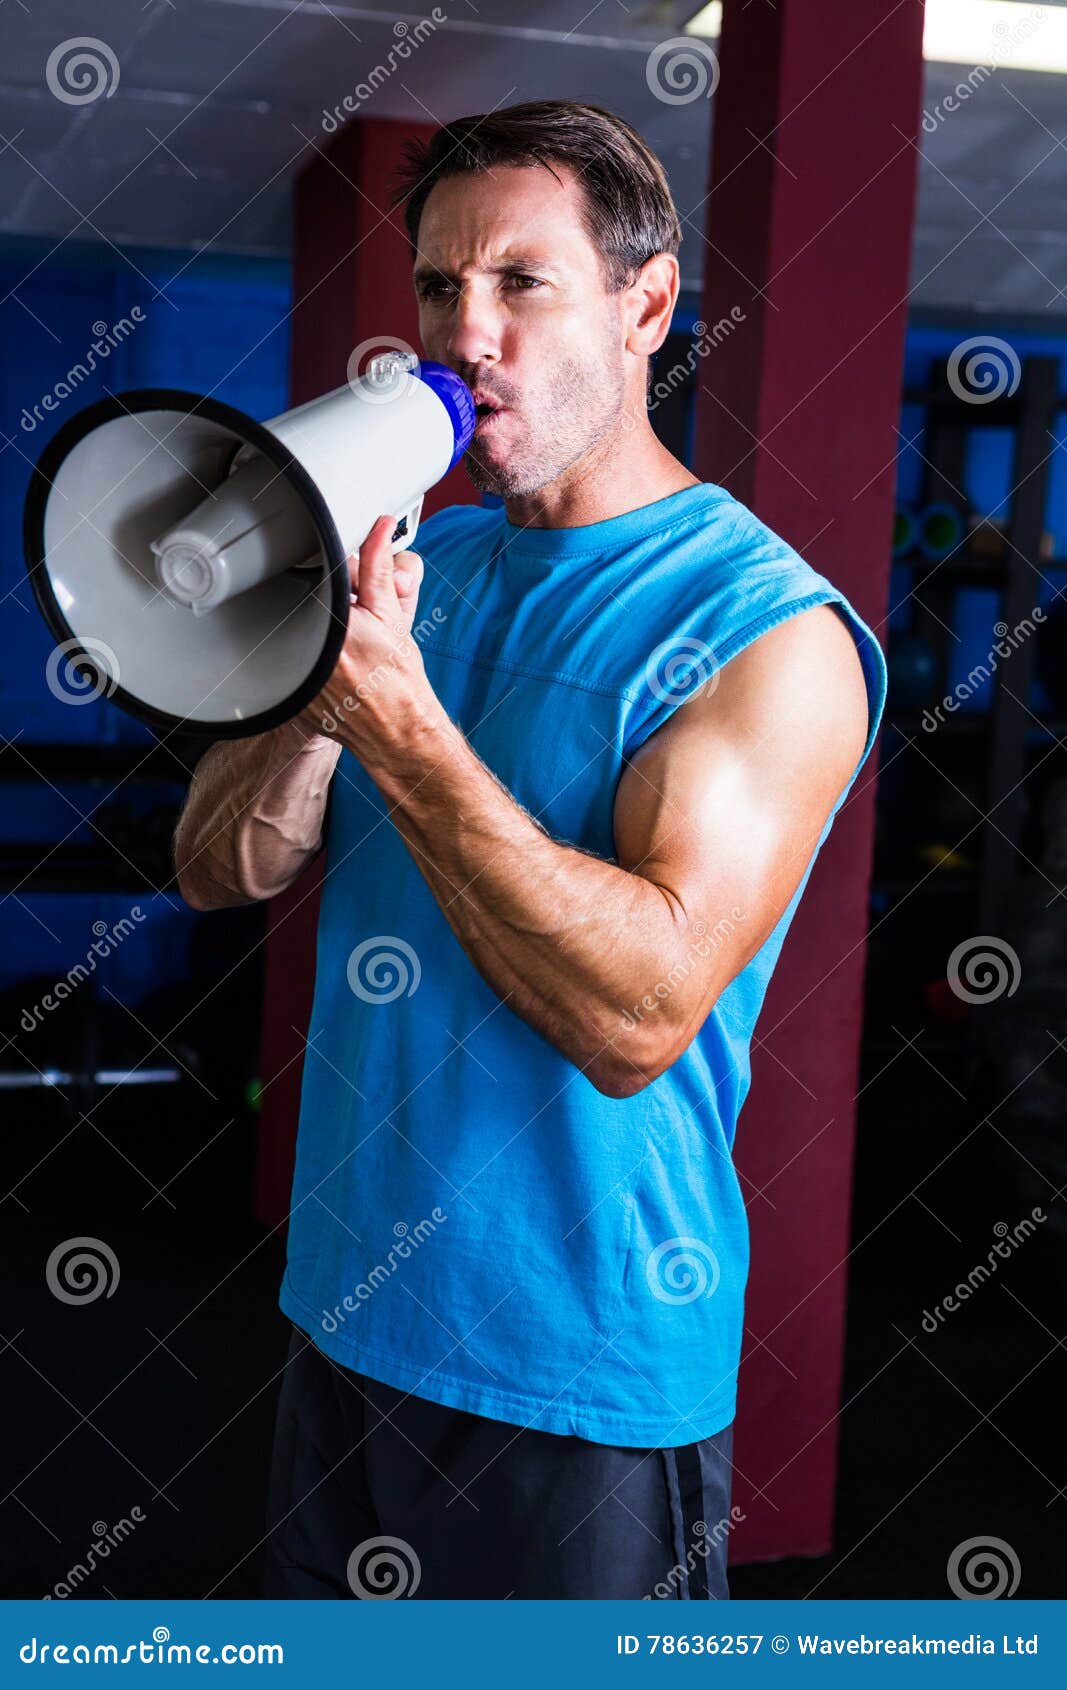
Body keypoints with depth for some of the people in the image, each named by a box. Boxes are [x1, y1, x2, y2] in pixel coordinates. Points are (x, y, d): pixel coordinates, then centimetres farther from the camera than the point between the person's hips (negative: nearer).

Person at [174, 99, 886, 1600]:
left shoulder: (772, 631, -15)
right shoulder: (421, 567, 4)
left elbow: (640, 1012, -25)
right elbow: (223, 872, -1)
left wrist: (398, 720, -30)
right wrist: (326, 664, -19)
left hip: (583, 1376, -6)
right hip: (345, 1309, 6)